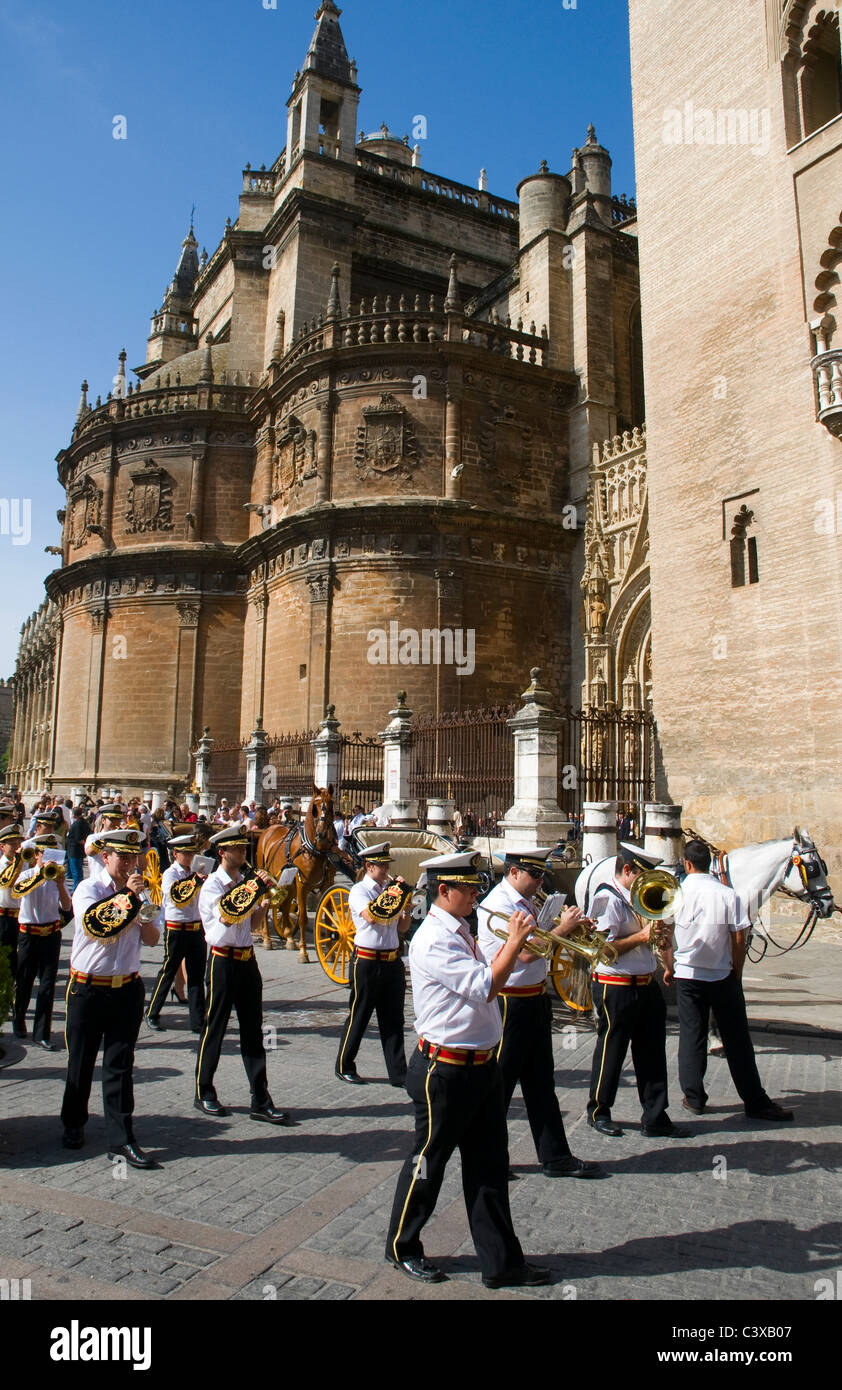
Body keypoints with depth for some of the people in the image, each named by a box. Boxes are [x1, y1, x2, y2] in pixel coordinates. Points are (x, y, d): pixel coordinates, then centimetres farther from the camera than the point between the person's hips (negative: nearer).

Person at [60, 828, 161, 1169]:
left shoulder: (136, 890, 7)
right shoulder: (88, 889, -6)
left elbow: (153, 940, 4)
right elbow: (96, 925, -25)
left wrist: (144, 916, -14)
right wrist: (127, 897, -24)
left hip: (127, 990, 3)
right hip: (88, 990, -3)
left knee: (120, 1066, 3)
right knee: (81, 1063, 12)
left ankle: (121, 1140, 7)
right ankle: (74, 1125, 34)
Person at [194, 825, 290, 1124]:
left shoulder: (246, 882, 9)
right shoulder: (212, 885, -9)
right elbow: (227, 917, -25)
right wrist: (256, 887, -25)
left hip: (247, 959, 6)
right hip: (223, 961, -6)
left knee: (253, 1030, 6)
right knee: (215, 1029, 6)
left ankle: (261, 1101, 11)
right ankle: (204, 1093, 24)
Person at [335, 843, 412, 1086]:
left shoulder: (389, 890, 11)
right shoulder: (359, 891, -6)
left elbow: (402, 928, 13)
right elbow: (370, 915, -25)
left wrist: (406, 907, -6)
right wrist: (396, 893, -23)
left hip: (392, 961, 6)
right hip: (367, 962, -6)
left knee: (393, 1020, 9)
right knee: (358, 1017, 5)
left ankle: (398, 1073, 15)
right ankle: (344, 1068, 21)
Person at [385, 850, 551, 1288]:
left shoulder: (459, 932, 10)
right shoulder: (433, 939, -22)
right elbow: (486, 987, -27)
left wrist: (515, 942, 7)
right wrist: (515, 940, -20)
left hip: (482, 1067, 9)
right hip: (445, 1071, -9)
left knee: (489, 1168, 14)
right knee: (428, 1163, 10)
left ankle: (501, 1263, 25)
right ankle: (402, 1247, 31)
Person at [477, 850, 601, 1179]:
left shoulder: (525, 902, 11)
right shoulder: (498, 905, -19)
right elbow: (526, 952, -26)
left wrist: (570, 929, 0)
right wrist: (562, 928, -18)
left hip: (535, 1000, 9)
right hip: (509, 1003, -9)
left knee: (541, 1083, 15)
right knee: (499, 1084, 4)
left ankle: (555, 1157, 24)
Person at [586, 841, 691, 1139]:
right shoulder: (607, 898, -16)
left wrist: (656, 934, 6)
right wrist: (641, 937, -20)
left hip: (645, 986, 9)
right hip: (616, 989, -9)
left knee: (652, 1053, 11)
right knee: (611, 1052, 6)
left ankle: (655, 1119, 21)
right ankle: (598, 1112, 24)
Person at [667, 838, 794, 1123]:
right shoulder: (728, 894, -9)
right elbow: (739, 938, -8)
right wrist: (737, 973, 6)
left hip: (687, 975, 1)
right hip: (723, 976, -1)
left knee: (691, 1037, 11)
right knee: (736, 1039, 8)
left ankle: (694, 1098, 17)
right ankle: (755, 1102, 15)